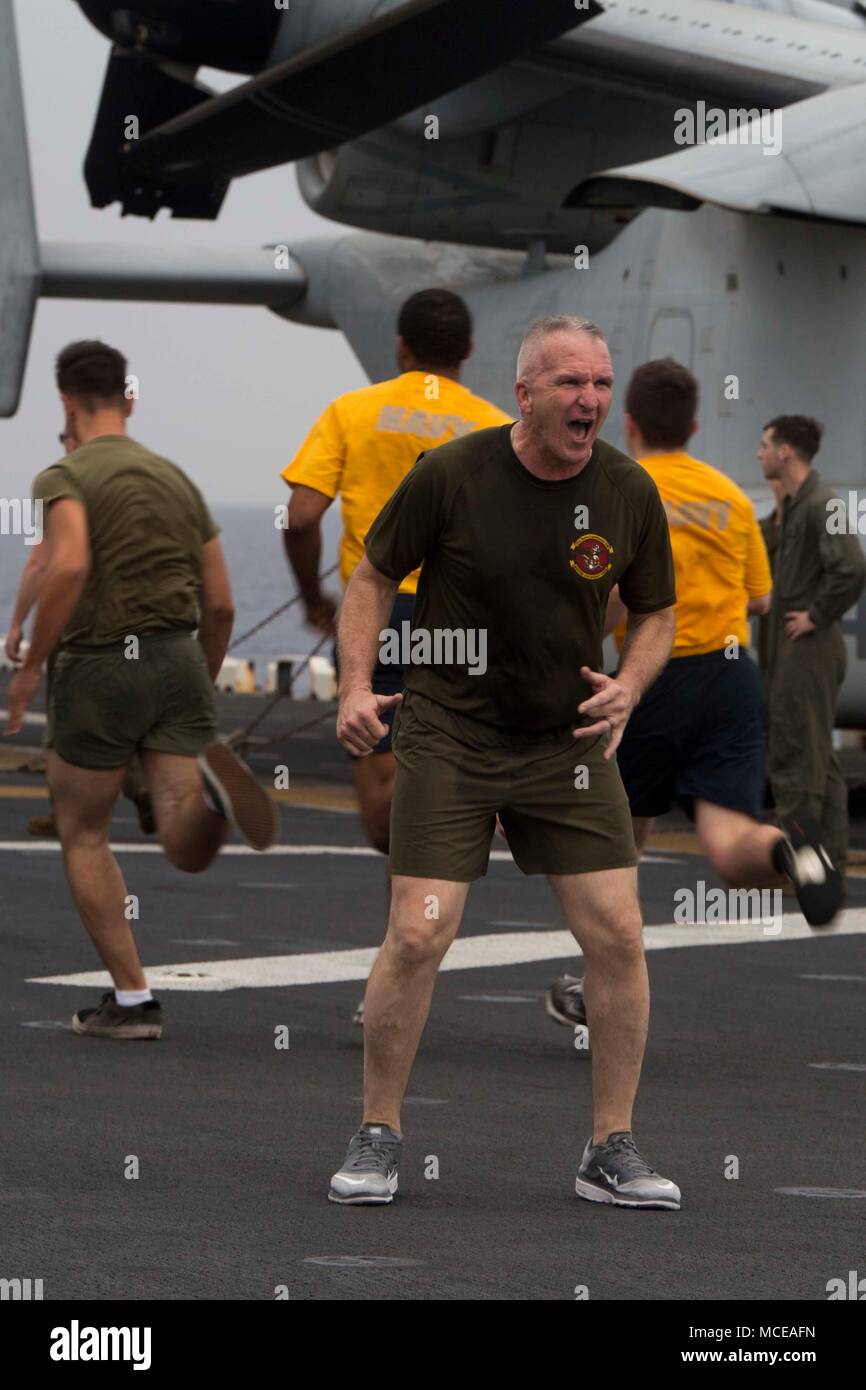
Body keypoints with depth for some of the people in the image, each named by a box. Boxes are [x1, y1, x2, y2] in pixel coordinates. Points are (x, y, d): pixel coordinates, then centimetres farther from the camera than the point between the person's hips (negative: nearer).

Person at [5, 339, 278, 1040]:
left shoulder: (66, 477, -3)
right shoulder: (178, 479, 17)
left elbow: (68, 568, -23)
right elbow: (221, 605, 15)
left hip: (99, 667, -4)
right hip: (178, 661, 4)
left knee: (84, 837, 14)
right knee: (189, 849, -2)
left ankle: (132, 998, 7)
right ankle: (210, 784, -36)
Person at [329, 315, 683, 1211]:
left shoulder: (628, 492, -2)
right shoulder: (451, 475, -10)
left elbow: (656, 613, 12)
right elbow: (374, 576, 2)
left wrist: (628, 687, -7)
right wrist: (357, 685, -11)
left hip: (569, 737, 3)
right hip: (448, 734, -3)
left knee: (617, 936, -4)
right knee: (418, 937, -10)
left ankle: (611, 1152, 9)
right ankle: (377, 1138, 7)